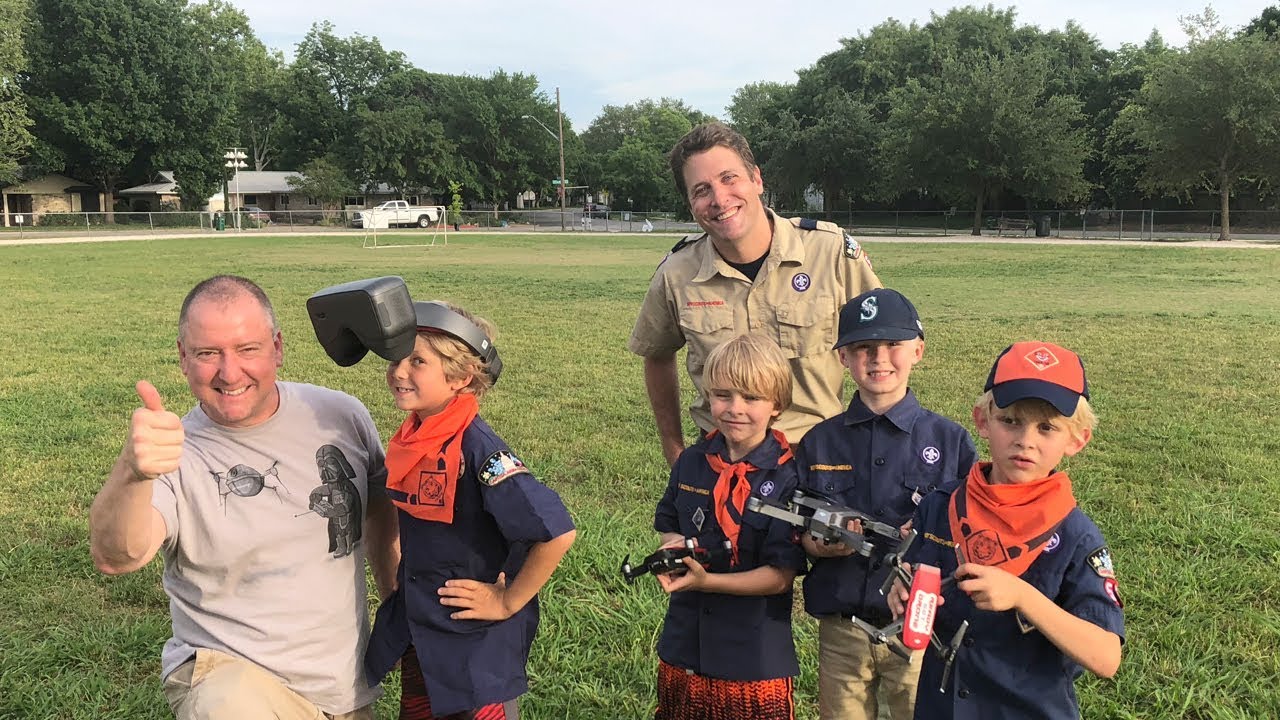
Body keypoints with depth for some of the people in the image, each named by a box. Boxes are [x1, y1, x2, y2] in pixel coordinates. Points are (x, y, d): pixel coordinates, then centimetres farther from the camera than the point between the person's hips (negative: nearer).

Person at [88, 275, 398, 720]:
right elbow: (117, 557, -31)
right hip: (228, 671, -4)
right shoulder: (176, 454, -13)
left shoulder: (341, 416, -4)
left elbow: (380, 511, 13)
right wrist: (133, 471, -50)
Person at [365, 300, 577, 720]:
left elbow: (557, 531, -32)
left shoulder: (477, 450, -26)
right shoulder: (412, 440, -3)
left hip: (477, 641, -8)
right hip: (417, 632, 8)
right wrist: (401, 583, 11)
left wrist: (508, 602, -21)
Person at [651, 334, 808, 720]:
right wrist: (674, 545, -8)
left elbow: (780, 576, -15)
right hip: (684, 647, 4)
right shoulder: (691, 463, 0)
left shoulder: (789, 478, -14)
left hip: (757, 658, -4)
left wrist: (706, 580, -26)